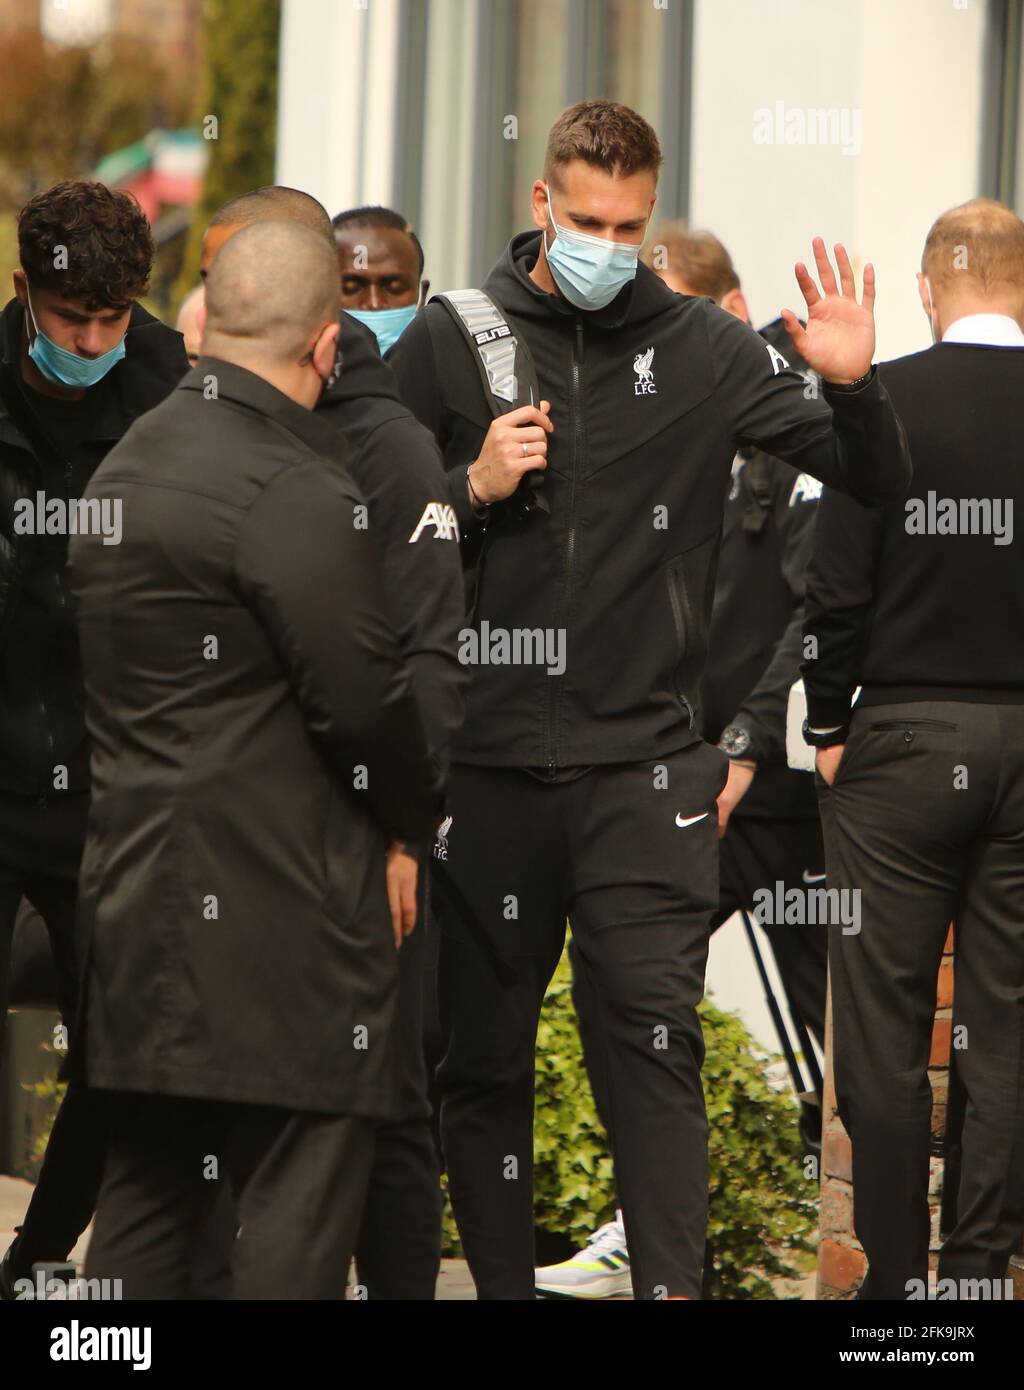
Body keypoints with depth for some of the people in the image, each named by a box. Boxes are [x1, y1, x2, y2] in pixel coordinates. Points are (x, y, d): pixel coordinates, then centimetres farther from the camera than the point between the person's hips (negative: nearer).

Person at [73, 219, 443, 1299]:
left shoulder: (126, 465, 13)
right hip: (284, 908, -9)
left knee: (147, 1185, 14)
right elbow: (363, 695, -17)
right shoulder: (292, 492, -17)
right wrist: (412, 822, 1)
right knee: (296, 1206, -4)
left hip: (137, 890, 9)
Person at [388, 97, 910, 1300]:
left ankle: (671, 1287, -9)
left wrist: (850, 385, -16)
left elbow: (878, 480, 3)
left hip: (643, 761, -1)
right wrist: (471, 488, -9)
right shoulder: (449, 341, 3)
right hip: (485, 760, 1)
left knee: (656, 1032, -10)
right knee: (481, 1052, 7)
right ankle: (501, 1282, 18)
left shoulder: (702, 350, 3)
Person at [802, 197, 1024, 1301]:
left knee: (885, 1028, 3)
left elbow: (838, 585, -9)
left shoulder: (883, 400, -9)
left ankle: (892, 1273, 5)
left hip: (906, 741, -3)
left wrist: (828, 726, 3)